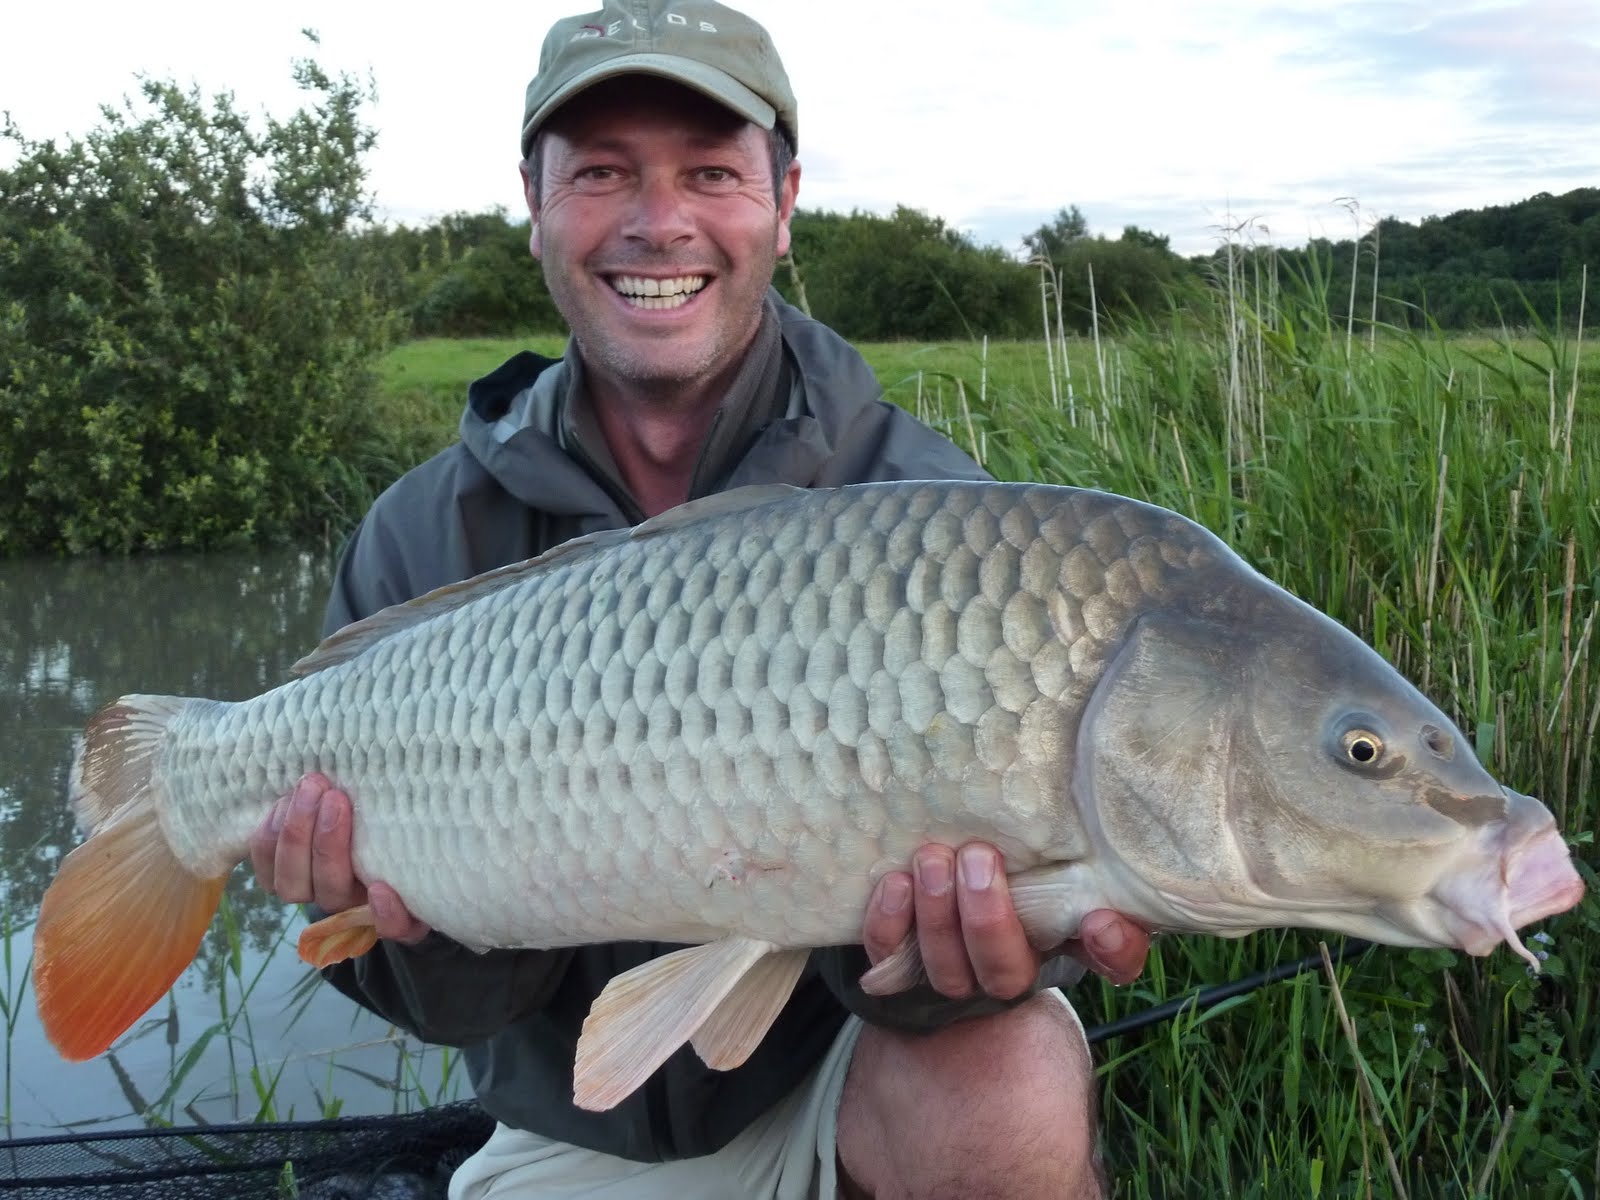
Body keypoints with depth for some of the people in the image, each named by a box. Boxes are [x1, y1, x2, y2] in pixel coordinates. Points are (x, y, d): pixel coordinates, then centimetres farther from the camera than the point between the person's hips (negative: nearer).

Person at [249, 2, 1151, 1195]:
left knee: (1006, 1091, -31)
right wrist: (426, 917, -28)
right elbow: (464, 1003, -5)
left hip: (853, 1072, -3)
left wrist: (928, 944, -40)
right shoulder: (424, 539, -6)